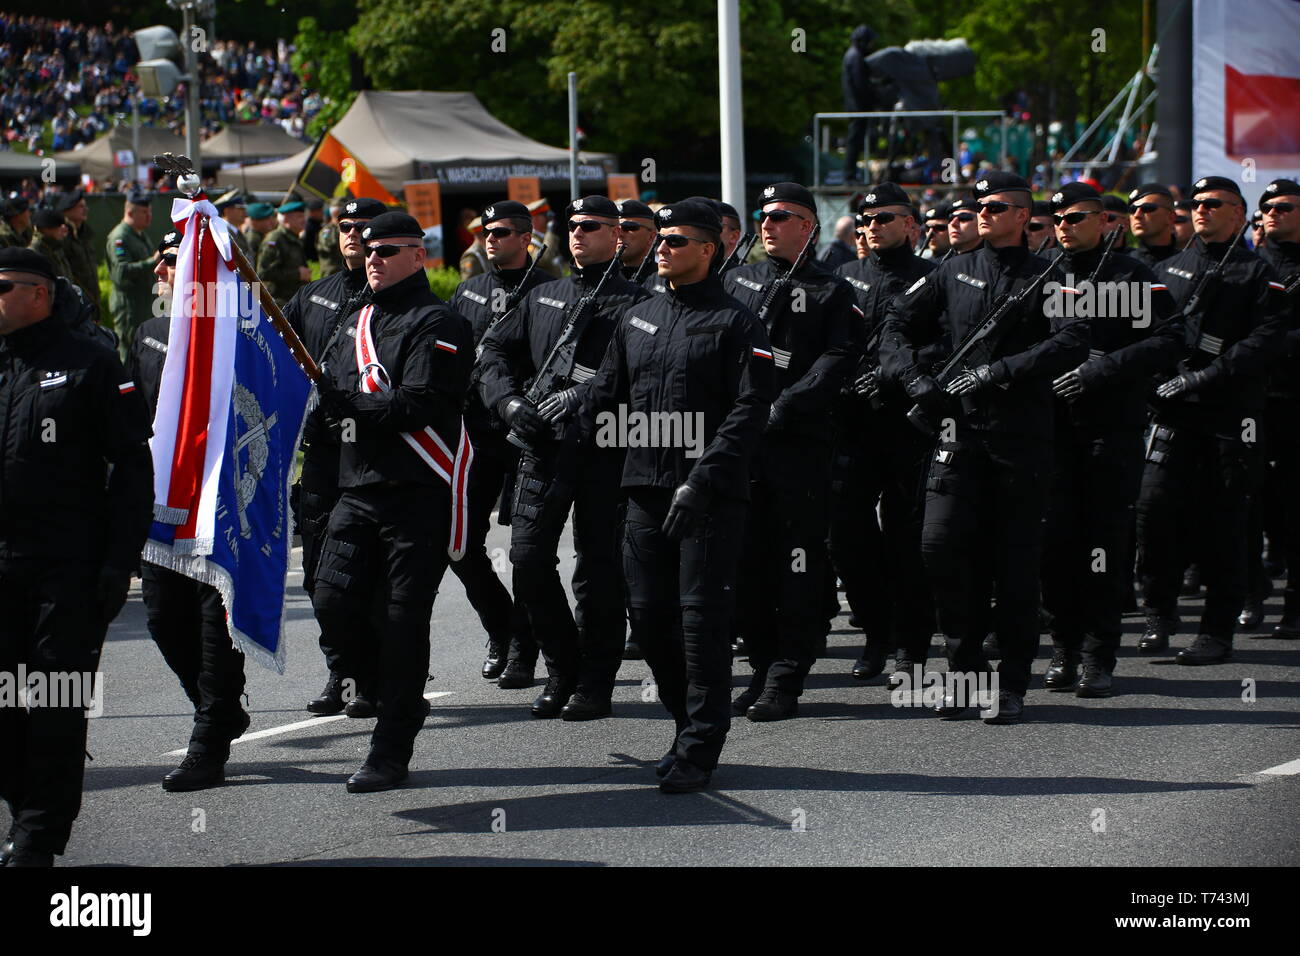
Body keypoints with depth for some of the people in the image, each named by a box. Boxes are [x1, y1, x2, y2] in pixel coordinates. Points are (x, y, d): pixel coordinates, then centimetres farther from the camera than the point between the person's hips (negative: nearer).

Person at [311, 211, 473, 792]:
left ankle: (391, 753, 2)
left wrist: (346, 400, -16)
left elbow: (418, 406, -17)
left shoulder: (437, 325, -6)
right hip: (358, 490, 7)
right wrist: (321, 392, -6)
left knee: (403, 620, -4)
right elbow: (329, 393, 17)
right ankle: (401, 695, 23)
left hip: (418, 495, -7)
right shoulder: (355, 325, 19)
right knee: (334, 607, -1)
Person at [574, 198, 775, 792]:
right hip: (645, 490, 6)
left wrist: (702, 480, -19)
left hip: (711, 497, -6)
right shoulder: (638, 319, 15)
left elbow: (749, 410, -12)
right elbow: (605, 394, 21)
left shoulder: (734, 324, -4)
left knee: (702, 615, -5)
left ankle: (699, 750, 0)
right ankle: (689, 724, 23)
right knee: (648, 614, 7)